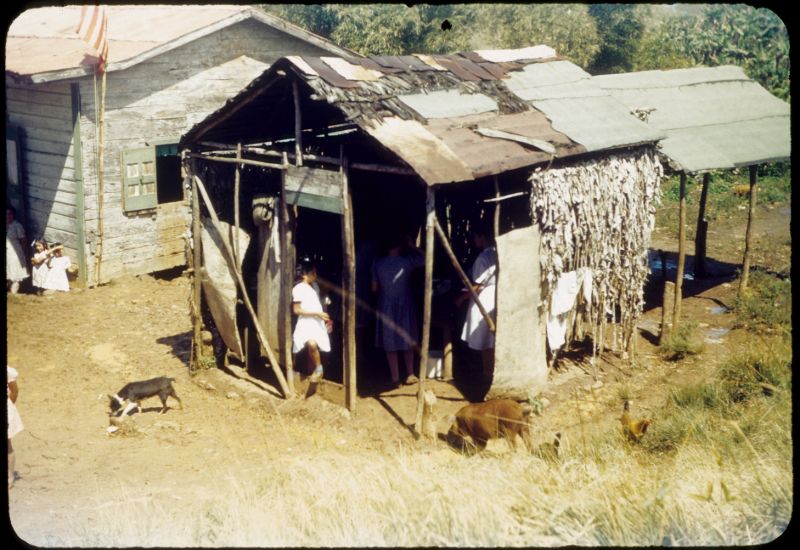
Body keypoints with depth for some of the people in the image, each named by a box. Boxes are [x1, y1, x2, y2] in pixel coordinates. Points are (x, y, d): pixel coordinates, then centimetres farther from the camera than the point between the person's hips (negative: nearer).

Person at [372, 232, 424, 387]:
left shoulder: (378, 263, -6)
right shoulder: (407, 261, -11)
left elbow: (374, 288, 2)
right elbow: (424, 258, 8)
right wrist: (411, 245, 11)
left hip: (386, 307, 1)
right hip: (404, 306, -1)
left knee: (390, 344, 8)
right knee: (408, 341, 16)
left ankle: (395, 379, 11)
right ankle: (410, 375, 24)